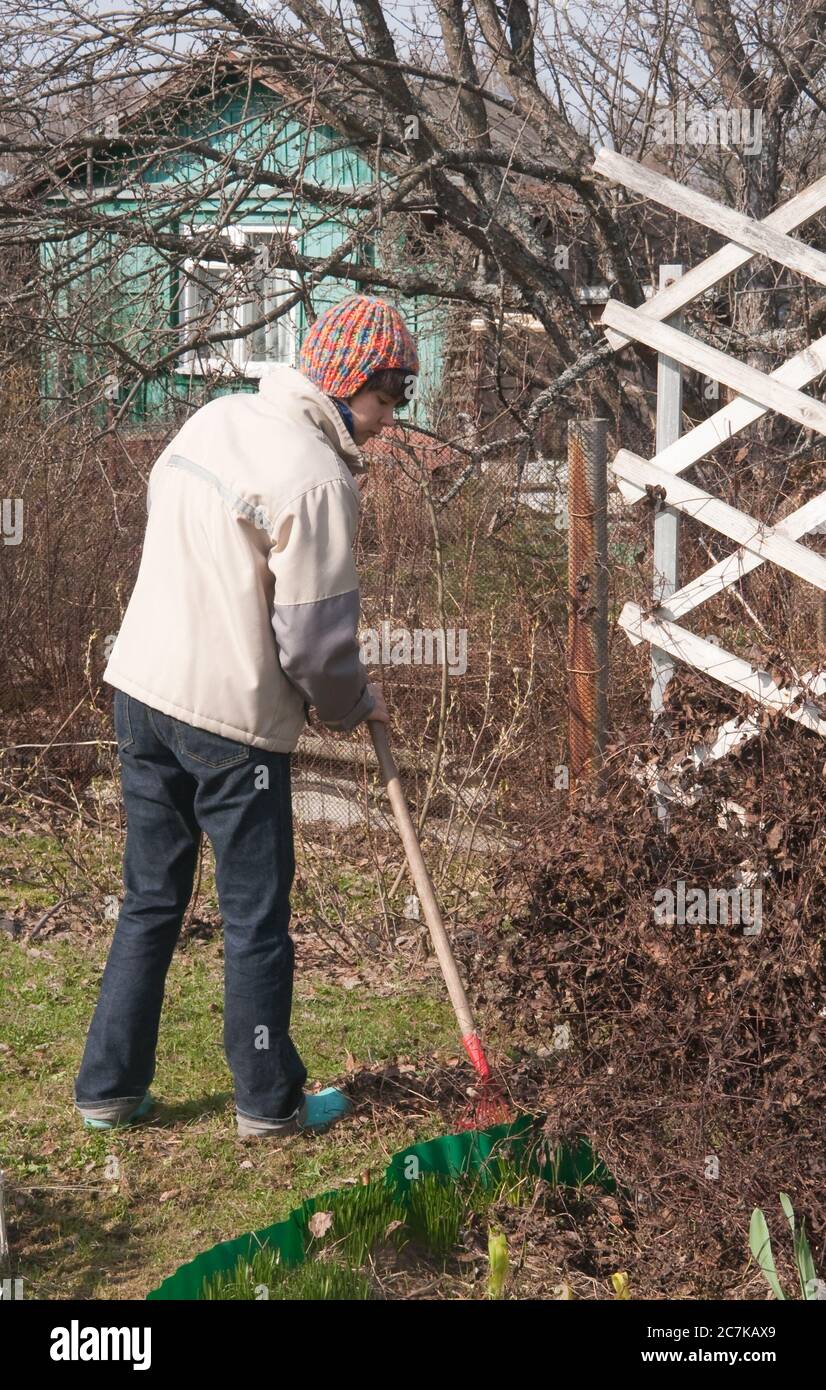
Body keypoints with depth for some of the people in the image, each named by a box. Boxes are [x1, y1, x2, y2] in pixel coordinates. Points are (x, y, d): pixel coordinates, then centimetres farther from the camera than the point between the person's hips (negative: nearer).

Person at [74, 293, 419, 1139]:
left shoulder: (214, 418, 6)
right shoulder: (317, 477, -18)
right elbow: (314, 643, -17)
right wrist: (358, 705, 3)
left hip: (141, 687, 8)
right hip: (233, 718, -7)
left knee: (149, 902, 17)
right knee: (256, 919, 8)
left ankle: (109, 1090, 24)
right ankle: (269, 1103, 21)